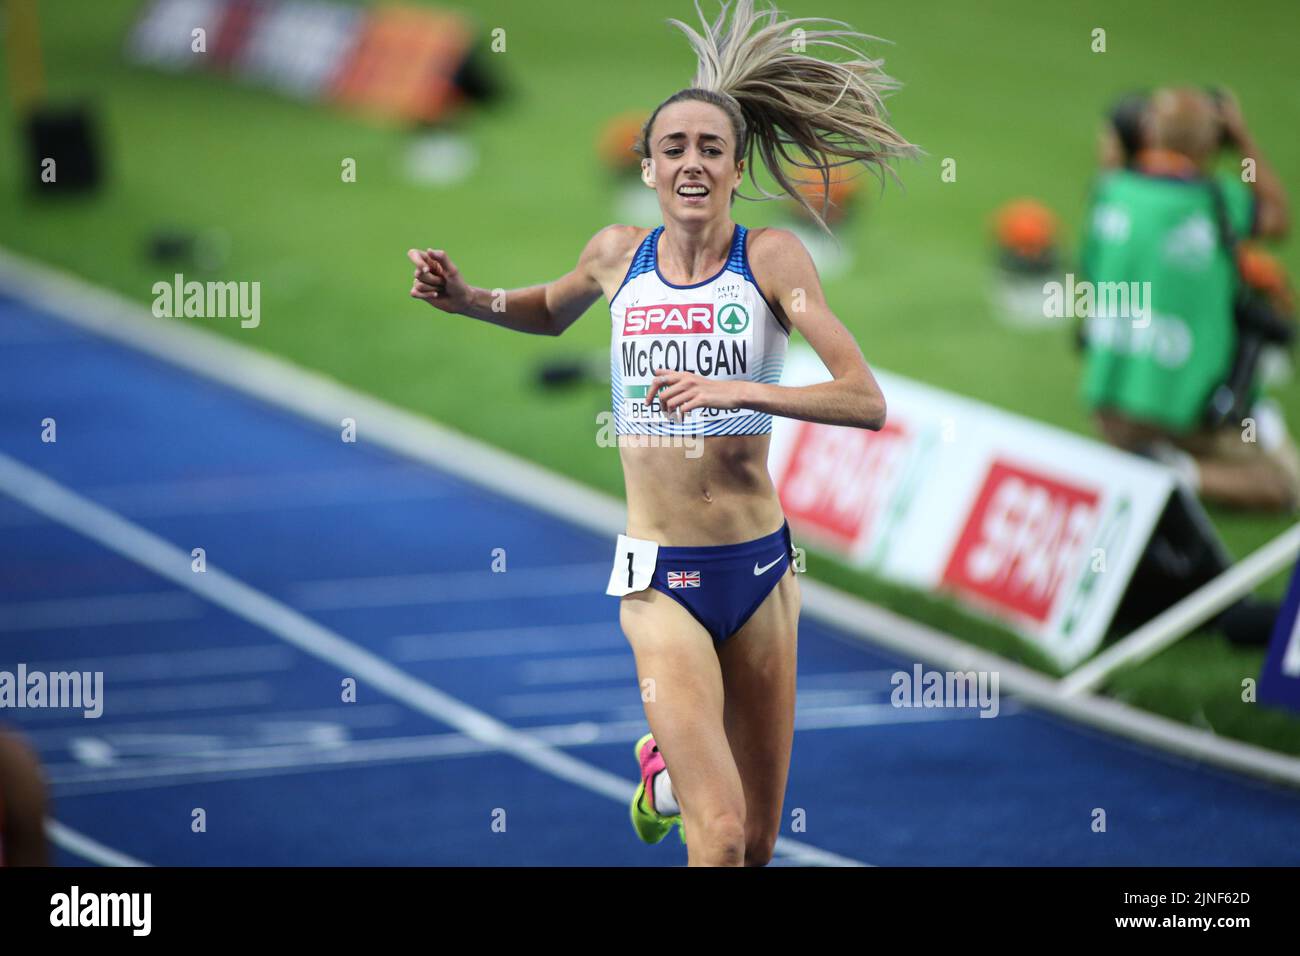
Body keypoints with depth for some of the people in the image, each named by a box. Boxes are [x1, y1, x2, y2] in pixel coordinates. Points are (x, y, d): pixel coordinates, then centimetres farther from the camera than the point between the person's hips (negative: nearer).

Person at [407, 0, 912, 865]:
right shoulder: (618, 255, 3)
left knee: (758, 846, 14)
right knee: (720, 838, -18)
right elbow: (550, 314, 28)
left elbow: (867, 402, -15)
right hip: (659, 579, 0)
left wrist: (737, 390, -26)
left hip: (759, 567, 0)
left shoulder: (771, 257, -5)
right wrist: (467, 299, 10)